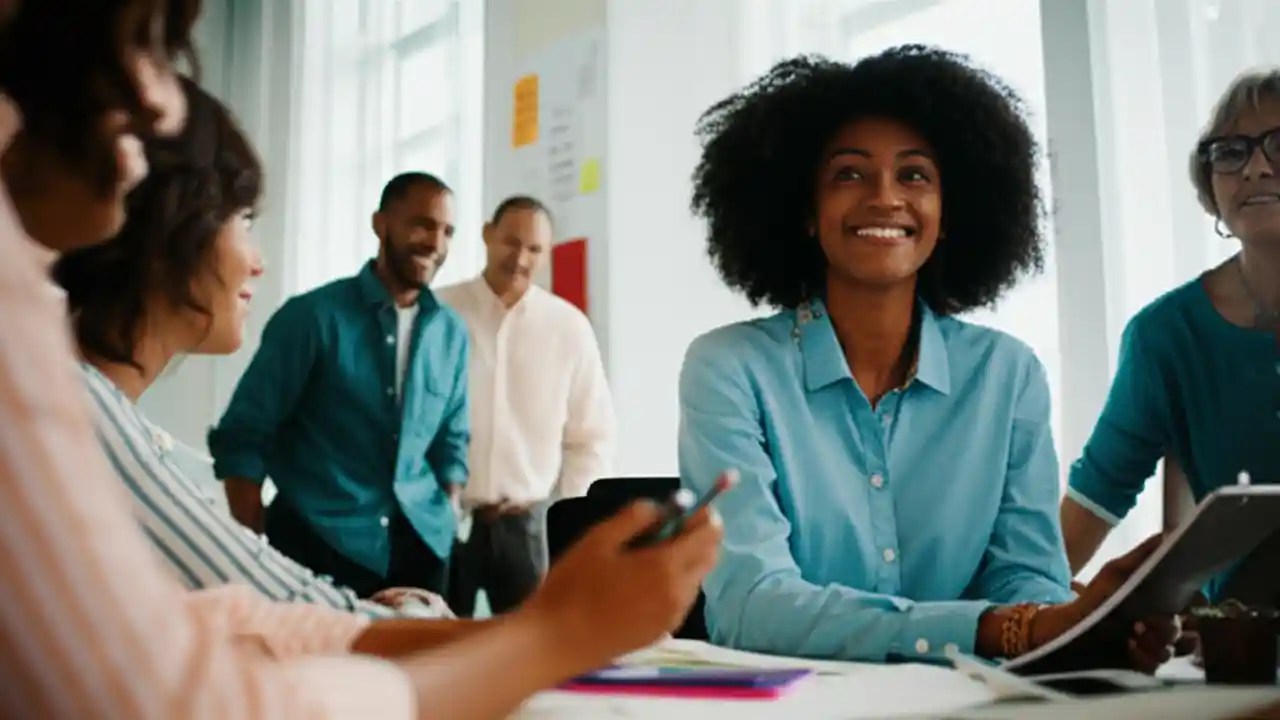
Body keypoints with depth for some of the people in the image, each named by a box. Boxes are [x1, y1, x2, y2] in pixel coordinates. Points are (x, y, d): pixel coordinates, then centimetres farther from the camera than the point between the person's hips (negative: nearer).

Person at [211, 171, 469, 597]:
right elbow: (242, 437, -5)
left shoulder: (452, 333, 7)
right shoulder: (312, 316, -6)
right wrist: (253, 550, -10)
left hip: (420, 545, 4)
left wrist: (447, 523, 3)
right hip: (320, 543, -4)